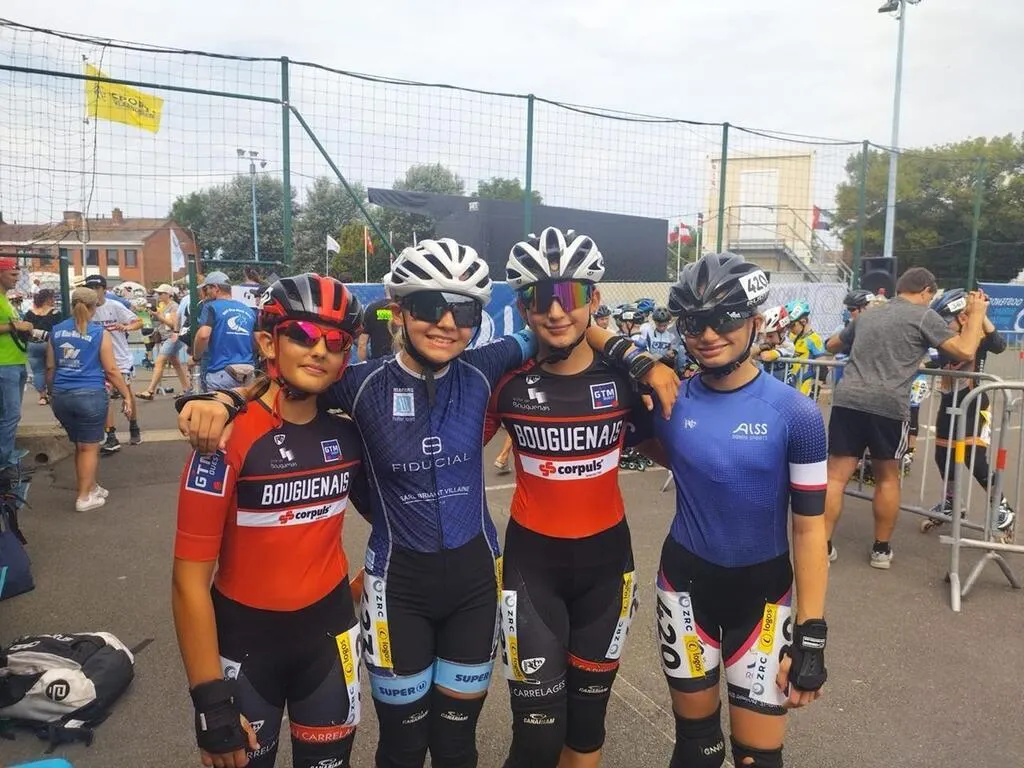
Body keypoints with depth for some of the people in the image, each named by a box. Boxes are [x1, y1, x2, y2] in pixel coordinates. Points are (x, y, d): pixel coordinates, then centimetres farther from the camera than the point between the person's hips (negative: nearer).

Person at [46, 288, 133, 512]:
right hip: (90, 395, -5)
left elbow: (50, 367, 15)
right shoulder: (100, 333, -5)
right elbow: (111, 370, -7)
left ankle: (90, 487, 29)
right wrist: (127, 395, -1)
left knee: (80, 445, 18)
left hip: (61, 396, 5)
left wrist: (51, 392, 27)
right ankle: (84, 497, 7)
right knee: (89, 446, 4)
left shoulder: (56, 331, 9)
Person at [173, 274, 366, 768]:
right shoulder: (229, 440, -20)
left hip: (328, 630, 4)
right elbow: (190, 580, -18)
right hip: (245, 639, -4)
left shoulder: (347, 434, -5)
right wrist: (211, 700, -17)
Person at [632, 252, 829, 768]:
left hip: (762, 589, -1)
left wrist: (811, 633, -10)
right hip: (687, 580, 2)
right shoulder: (668, 401, -9)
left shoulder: (795, 413, -13)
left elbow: (809, 527, -10)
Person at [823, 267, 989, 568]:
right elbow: (965, 351, -2)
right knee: (887, 476, 15)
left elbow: (831, 345, 39)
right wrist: (977, 313, 13)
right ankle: (881, 549, 24)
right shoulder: (924, 316, 7)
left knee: (836, 476, 4)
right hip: (889, 405, -3)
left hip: (847, 399, 4)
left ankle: (823, 546, 3)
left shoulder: (868, 314, 25)